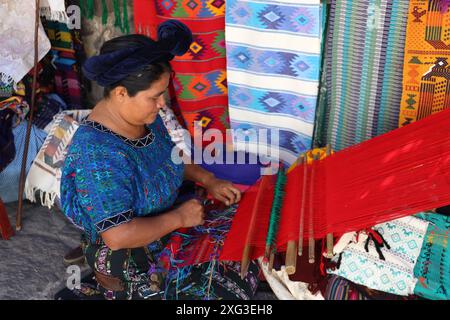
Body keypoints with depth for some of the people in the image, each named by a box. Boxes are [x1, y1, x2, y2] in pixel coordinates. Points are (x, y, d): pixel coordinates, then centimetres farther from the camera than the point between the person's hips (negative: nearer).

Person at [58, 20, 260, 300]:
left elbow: (171, 155, 13)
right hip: (129, 262, -8)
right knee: (232, 289, -9)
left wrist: (209, 180, -1)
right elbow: (118, 236, -33)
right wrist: (179, 217, -22)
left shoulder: (144, 115, -6)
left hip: (167, 229, 8)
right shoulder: (99, 154, -32)